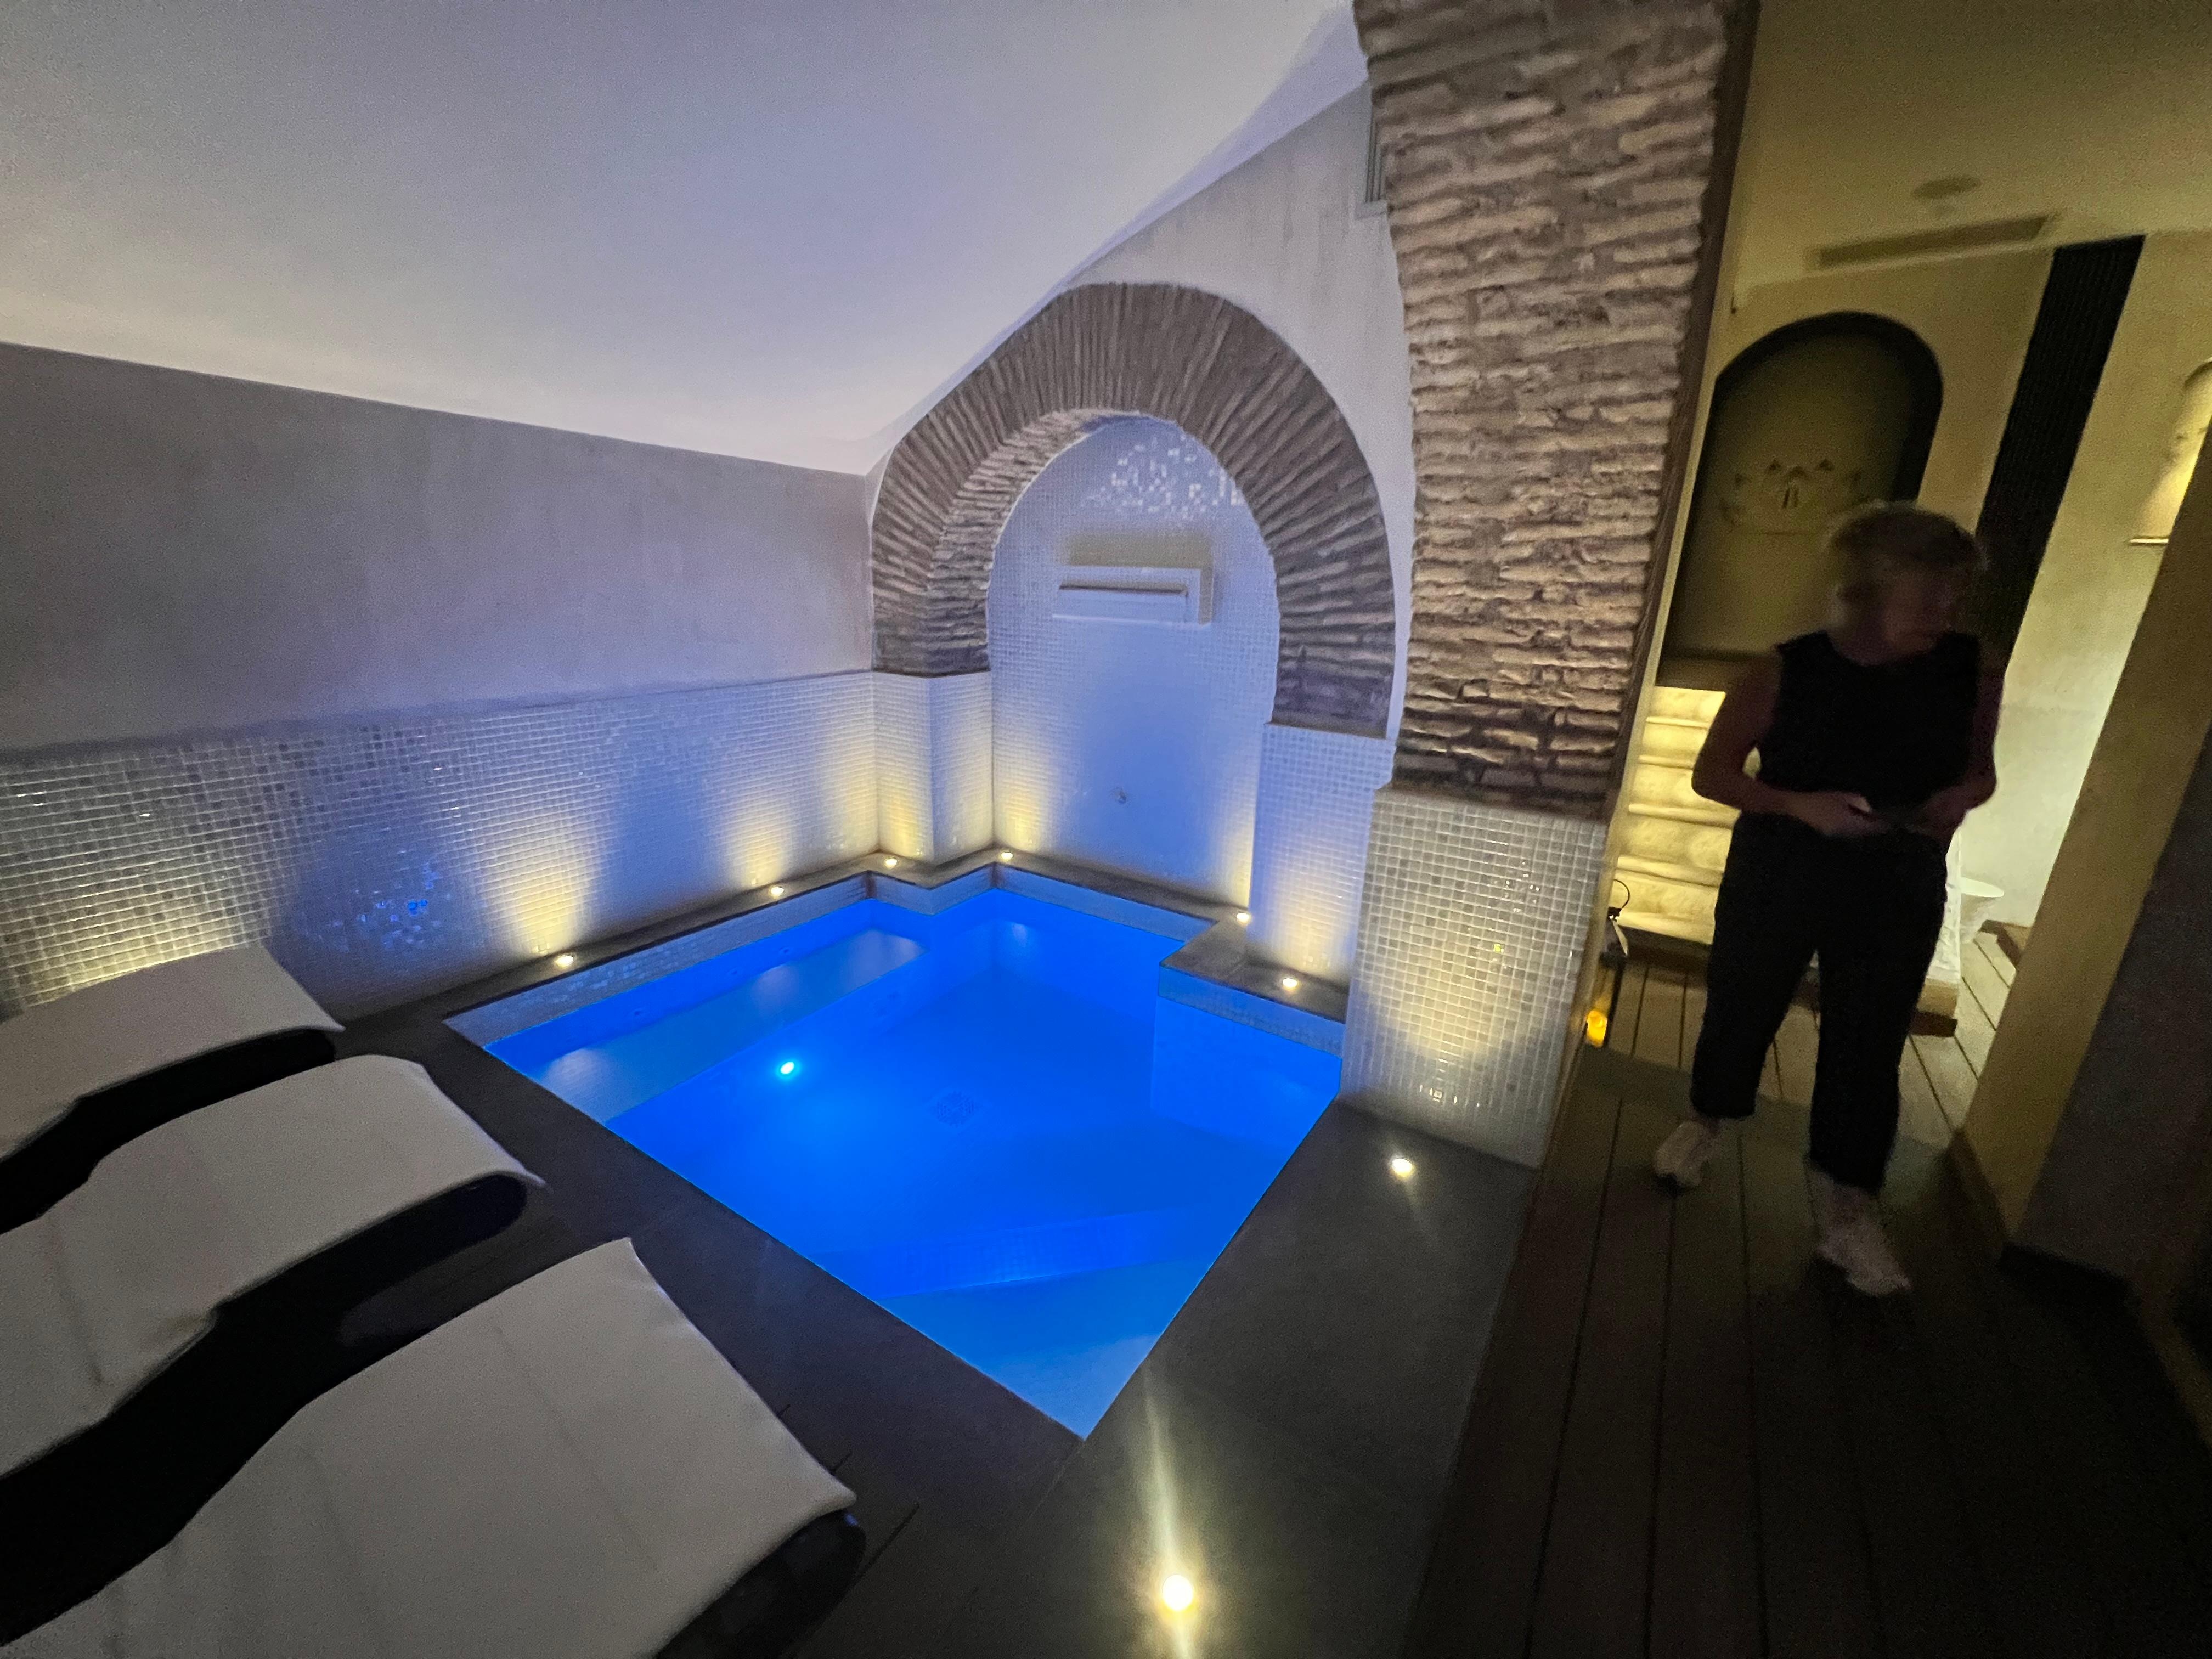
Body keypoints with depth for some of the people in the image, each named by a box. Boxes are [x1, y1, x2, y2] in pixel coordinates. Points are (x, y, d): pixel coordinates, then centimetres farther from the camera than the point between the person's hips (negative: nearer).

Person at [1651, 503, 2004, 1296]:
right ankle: (1705, 1123, 40)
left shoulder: (1974, 670, -5)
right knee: (1739, 1008, 13)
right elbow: (1711, 772, -9)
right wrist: (1800, 804, -25)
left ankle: (1844, 1205, 26)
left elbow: (1980, 769, 9)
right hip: (1777, 877, -2)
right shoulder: (1787, 671, -14)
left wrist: (1961, 798, -15)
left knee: (1869, 1044, 9)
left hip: (1898, 892, 2)